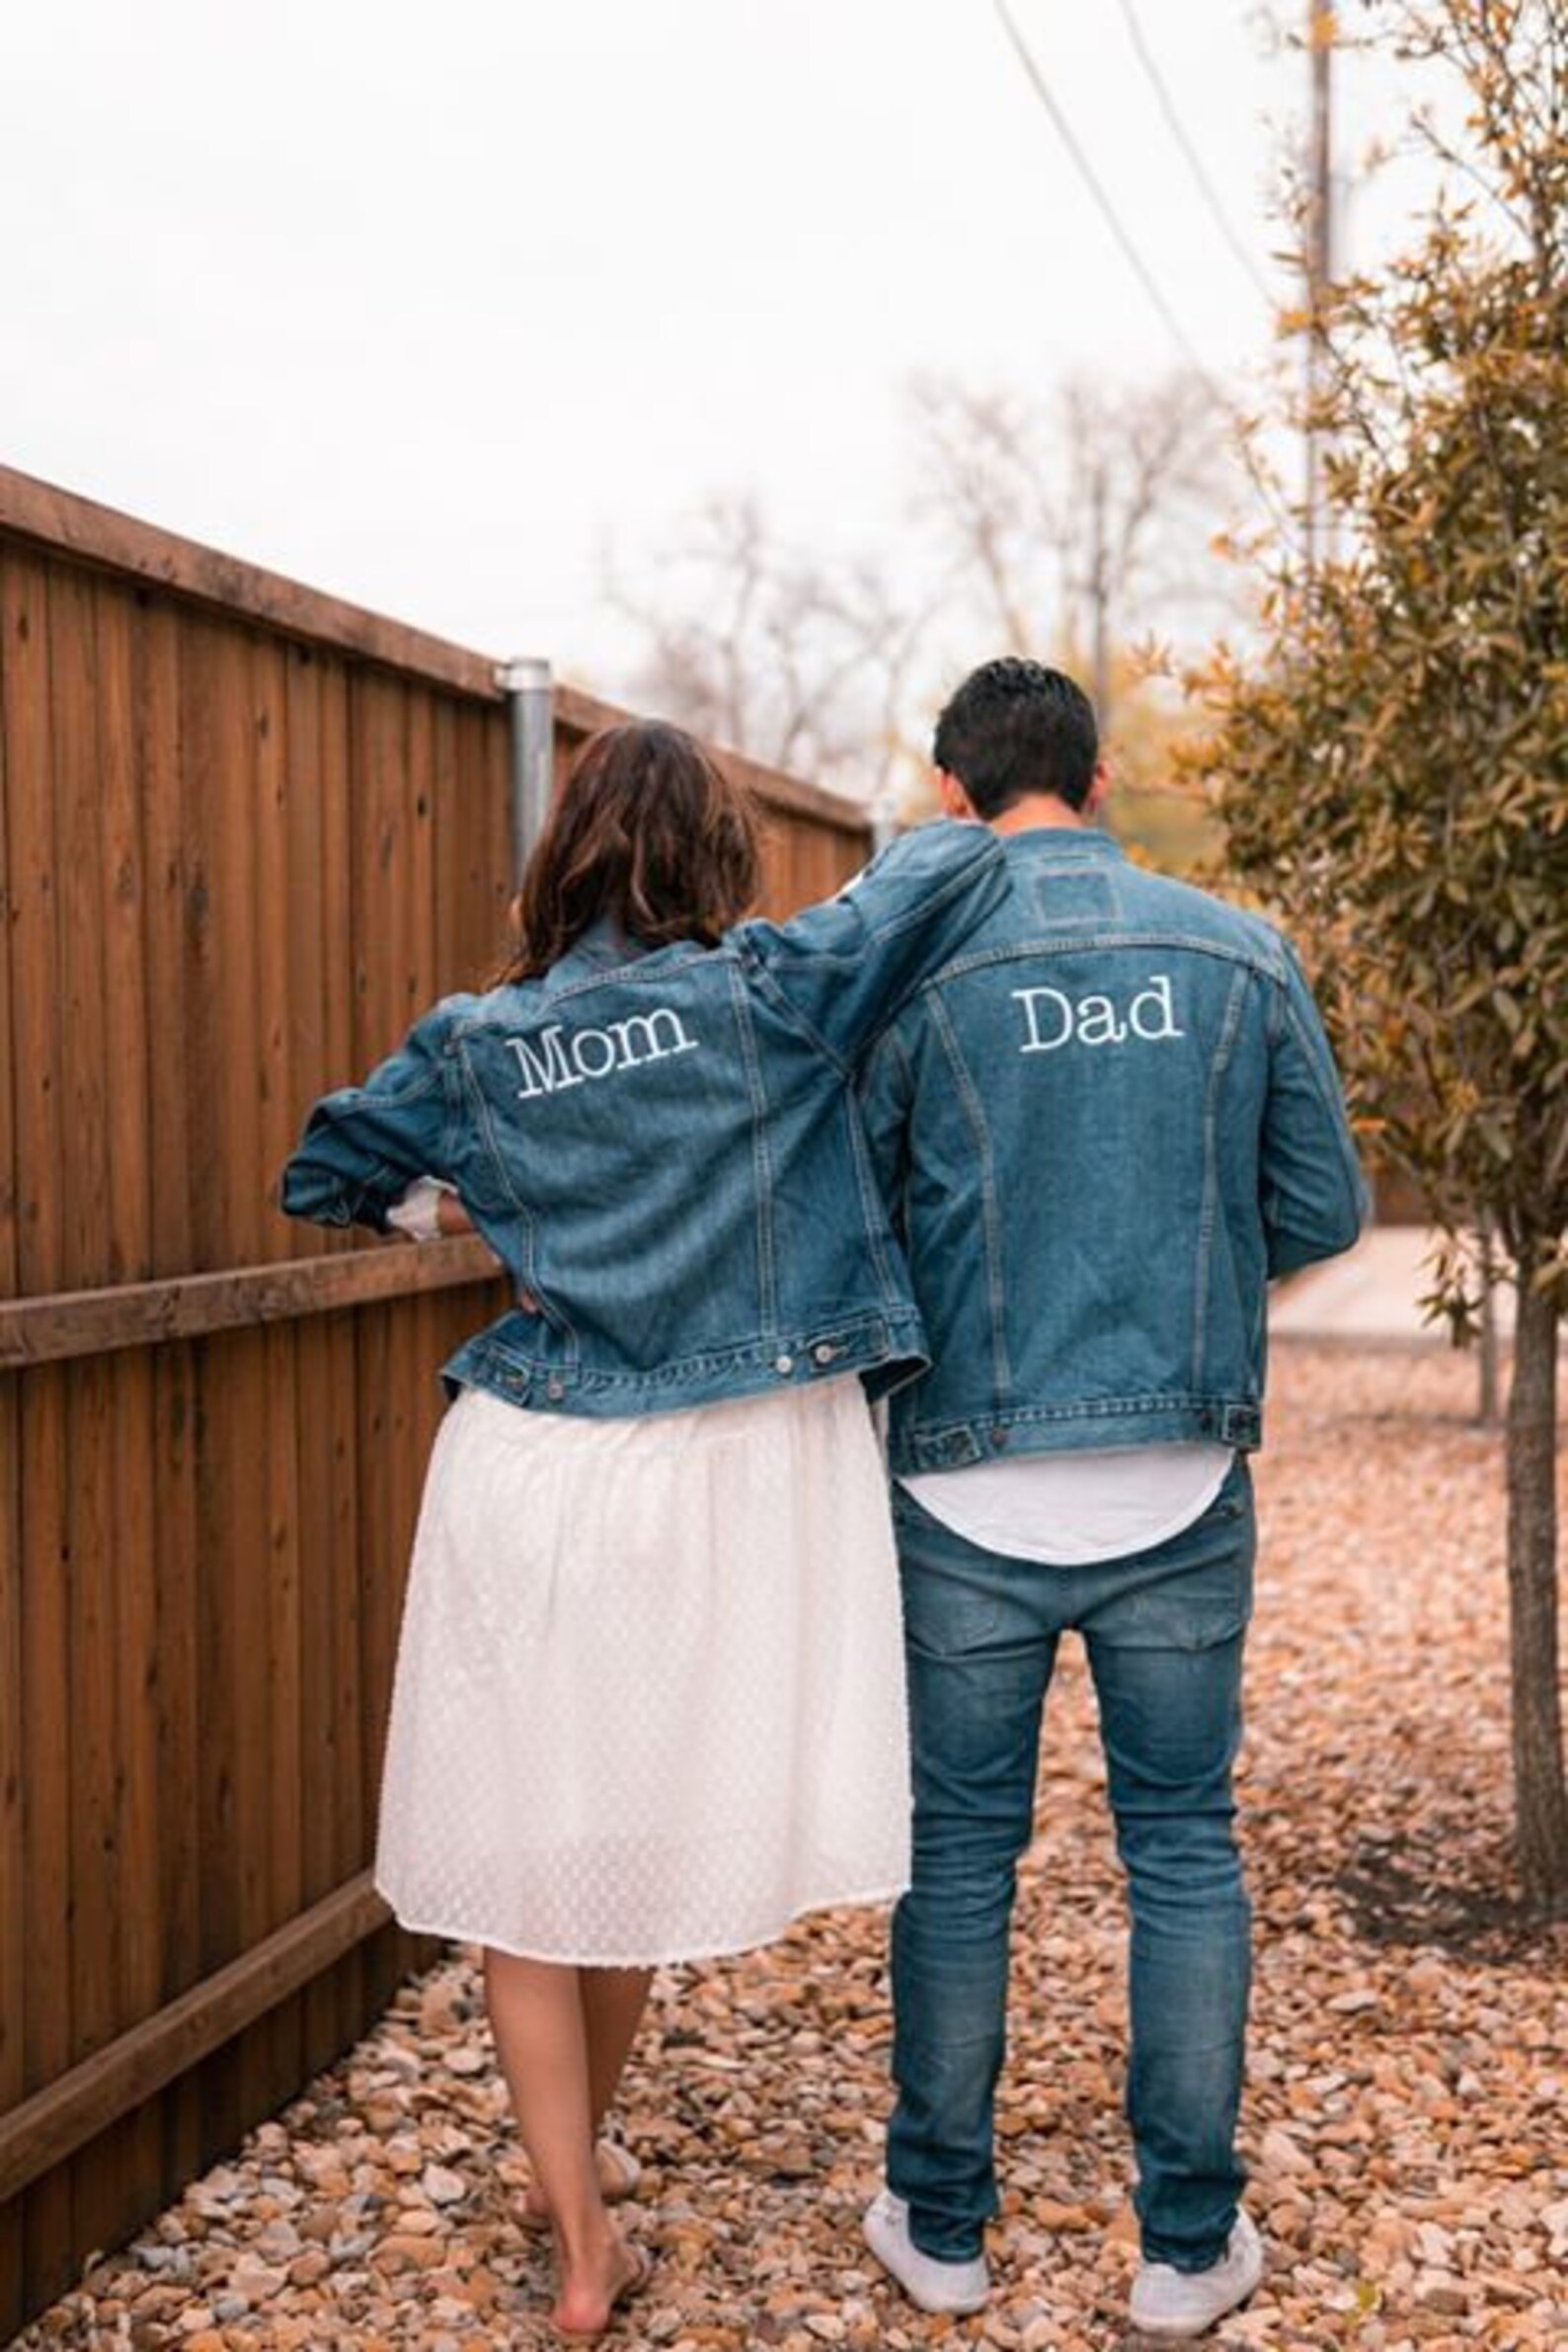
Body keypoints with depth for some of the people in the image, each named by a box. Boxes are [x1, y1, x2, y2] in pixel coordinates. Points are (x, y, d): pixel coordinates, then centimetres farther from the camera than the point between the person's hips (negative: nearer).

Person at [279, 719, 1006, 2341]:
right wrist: (960, 845, 15)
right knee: (642, 1832, 18)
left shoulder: (475, 1047, 0)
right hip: (726, 1480, 0)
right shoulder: (765, 996, -8)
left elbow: (322, 1176, 13)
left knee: (521, 1851, 11)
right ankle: (578, 2164, 38)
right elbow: (960, 863, -8)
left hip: (530, 1475, 0)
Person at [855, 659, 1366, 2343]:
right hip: (1183, 1485, 2)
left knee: (960, 1852, 11)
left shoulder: (913, 971, -6)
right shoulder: (1239, 957, 1)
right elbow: (1323, 1211, 5)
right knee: (1183, 1850, 12)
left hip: (971, 1487, -1)